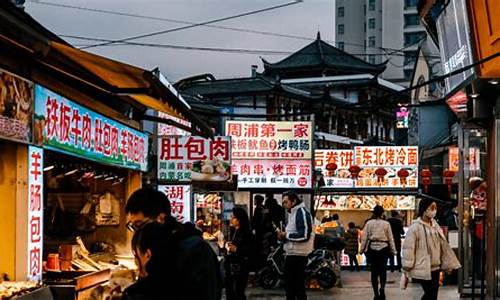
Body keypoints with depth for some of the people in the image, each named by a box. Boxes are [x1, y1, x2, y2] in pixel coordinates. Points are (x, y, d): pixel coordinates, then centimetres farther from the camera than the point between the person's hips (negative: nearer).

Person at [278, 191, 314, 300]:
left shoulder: (301, 213, -15)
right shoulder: (293, 213, 18)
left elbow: (304, 235, -24)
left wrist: (287, 235, -14)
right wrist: (284, 236, 7)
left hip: (297, 255, -11)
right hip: (291, 254, 11)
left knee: (298, 287, -6)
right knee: (289, 285, 18)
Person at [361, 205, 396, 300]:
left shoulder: (369, 223, -2)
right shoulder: (386, 224, -1)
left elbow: (364, 237, -2)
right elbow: (390, 238, 2)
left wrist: (362, 249, 5)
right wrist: (393, 250, 10)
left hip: (372, 248, 0)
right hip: (384, 248, 0)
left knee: (374, 271, 8)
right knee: (383, 269, 11)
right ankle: (382, 288, -13)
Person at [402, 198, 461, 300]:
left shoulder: (435, 225, 10)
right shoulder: (415, 227, -12)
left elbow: (443, 245, 14)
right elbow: (408, 248, -12)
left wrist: (448, 264, 12)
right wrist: (406, 270, -12)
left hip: (435, 267, 7)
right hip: (422, 269, -7)